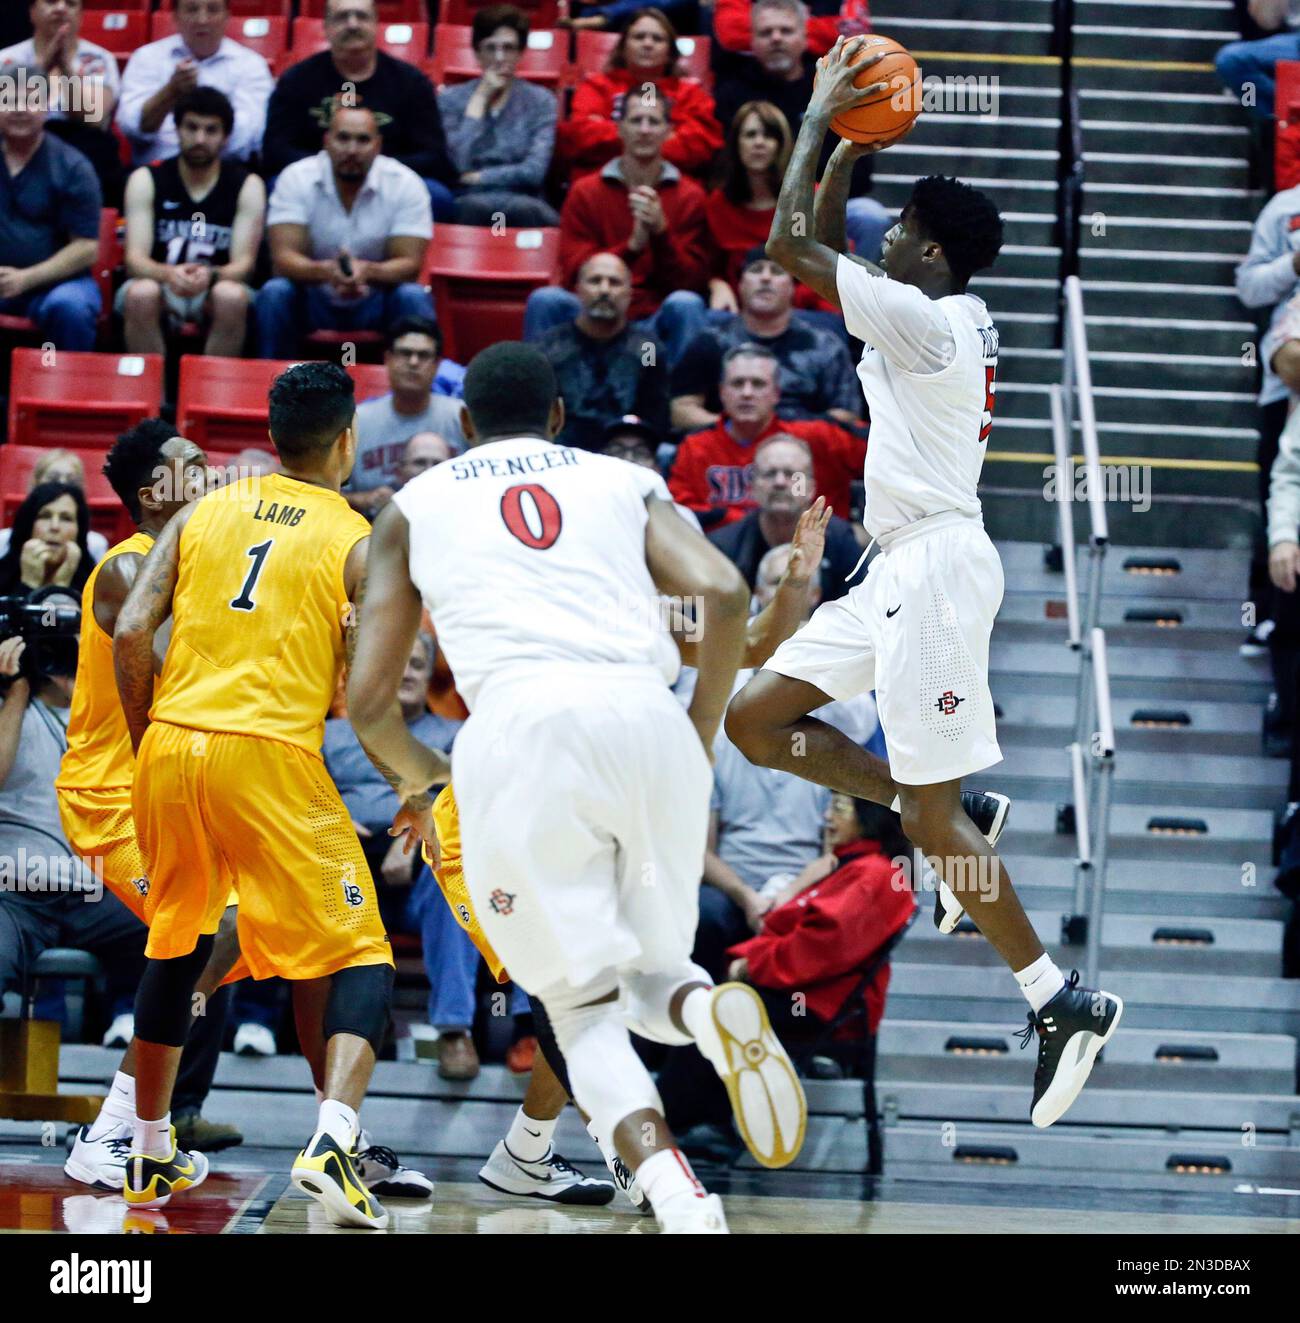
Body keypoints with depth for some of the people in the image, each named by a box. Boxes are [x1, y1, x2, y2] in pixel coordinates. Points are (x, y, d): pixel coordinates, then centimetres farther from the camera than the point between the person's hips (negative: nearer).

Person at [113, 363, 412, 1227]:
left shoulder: (203, 514, 13)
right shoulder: (358, 541, 4)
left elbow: (131, 636, 5)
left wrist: (148, 741, 16)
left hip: (171, 744, 5)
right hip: (272, 755, -5)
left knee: (177, 948, 24)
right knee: (360, 960, 3)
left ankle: (151, 1158, 31)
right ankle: (332, 1139, -20)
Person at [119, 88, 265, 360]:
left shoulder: (247, 186, 3)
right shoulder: (146, 180, 3)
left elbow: (243, 263, -7)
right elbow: (135, 259, -7)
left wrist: (210, 276, -31)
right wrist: (168, 274, -31)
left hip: (216, 289, 0)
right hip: (161, 285, 0)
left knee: (232, 296, -34)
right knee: (141, 294, -34)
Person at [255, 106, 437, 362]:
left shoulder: (405, 184, -10)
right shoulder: (296, 179, -10)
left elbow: (409, 264, -16)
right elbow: (283, 257, -18)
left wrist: (367, 271, -39)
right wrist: (325, 271, -41)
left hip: (375, 302, 0)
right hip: (313, 298, 0)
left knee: (414, 297, -29)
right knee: (274, 293, -29)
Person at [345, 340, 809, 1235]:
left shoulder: (415, 505, 26)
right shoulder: (625, 482, 27)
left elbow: (369, 697, 20)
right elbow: (723, 593, 7)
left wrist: (417, 778, 40)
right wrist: (700, 738, 19)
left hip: (519, 726, -2)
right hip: (644, 716, 2)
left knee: (583, 1005, 9)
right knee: (650, 971, 22)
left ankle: (679, 1196, -19)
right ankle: (712, 1012, -16)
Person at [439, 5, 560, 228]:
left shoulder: (541, 101, 9)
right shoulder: (450, 99, 9)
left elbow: (534, 171, -4)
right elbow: (454, 167, -7)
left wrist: (475, 178, -5)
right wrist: (479, 100, -3)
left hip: (525, 203, 0)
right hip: (466, 206, 0)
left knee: (525, 210, -37)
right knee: (475, 206, -37)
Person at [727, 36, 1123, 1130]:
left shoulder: (925, 318, -14)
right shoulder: (951, 315, 13)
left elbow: (790, 244, -15)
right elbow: (821, 245, 27)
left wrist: (821, 114, -6)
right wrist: (850, 144, 17)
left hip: (938, 562, -10)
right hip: (901, 568, 10)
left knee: (929, 813, -8)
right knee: (754, 720, 10)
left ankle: (1063, 1001, -3)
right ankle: (964, 820, 12)